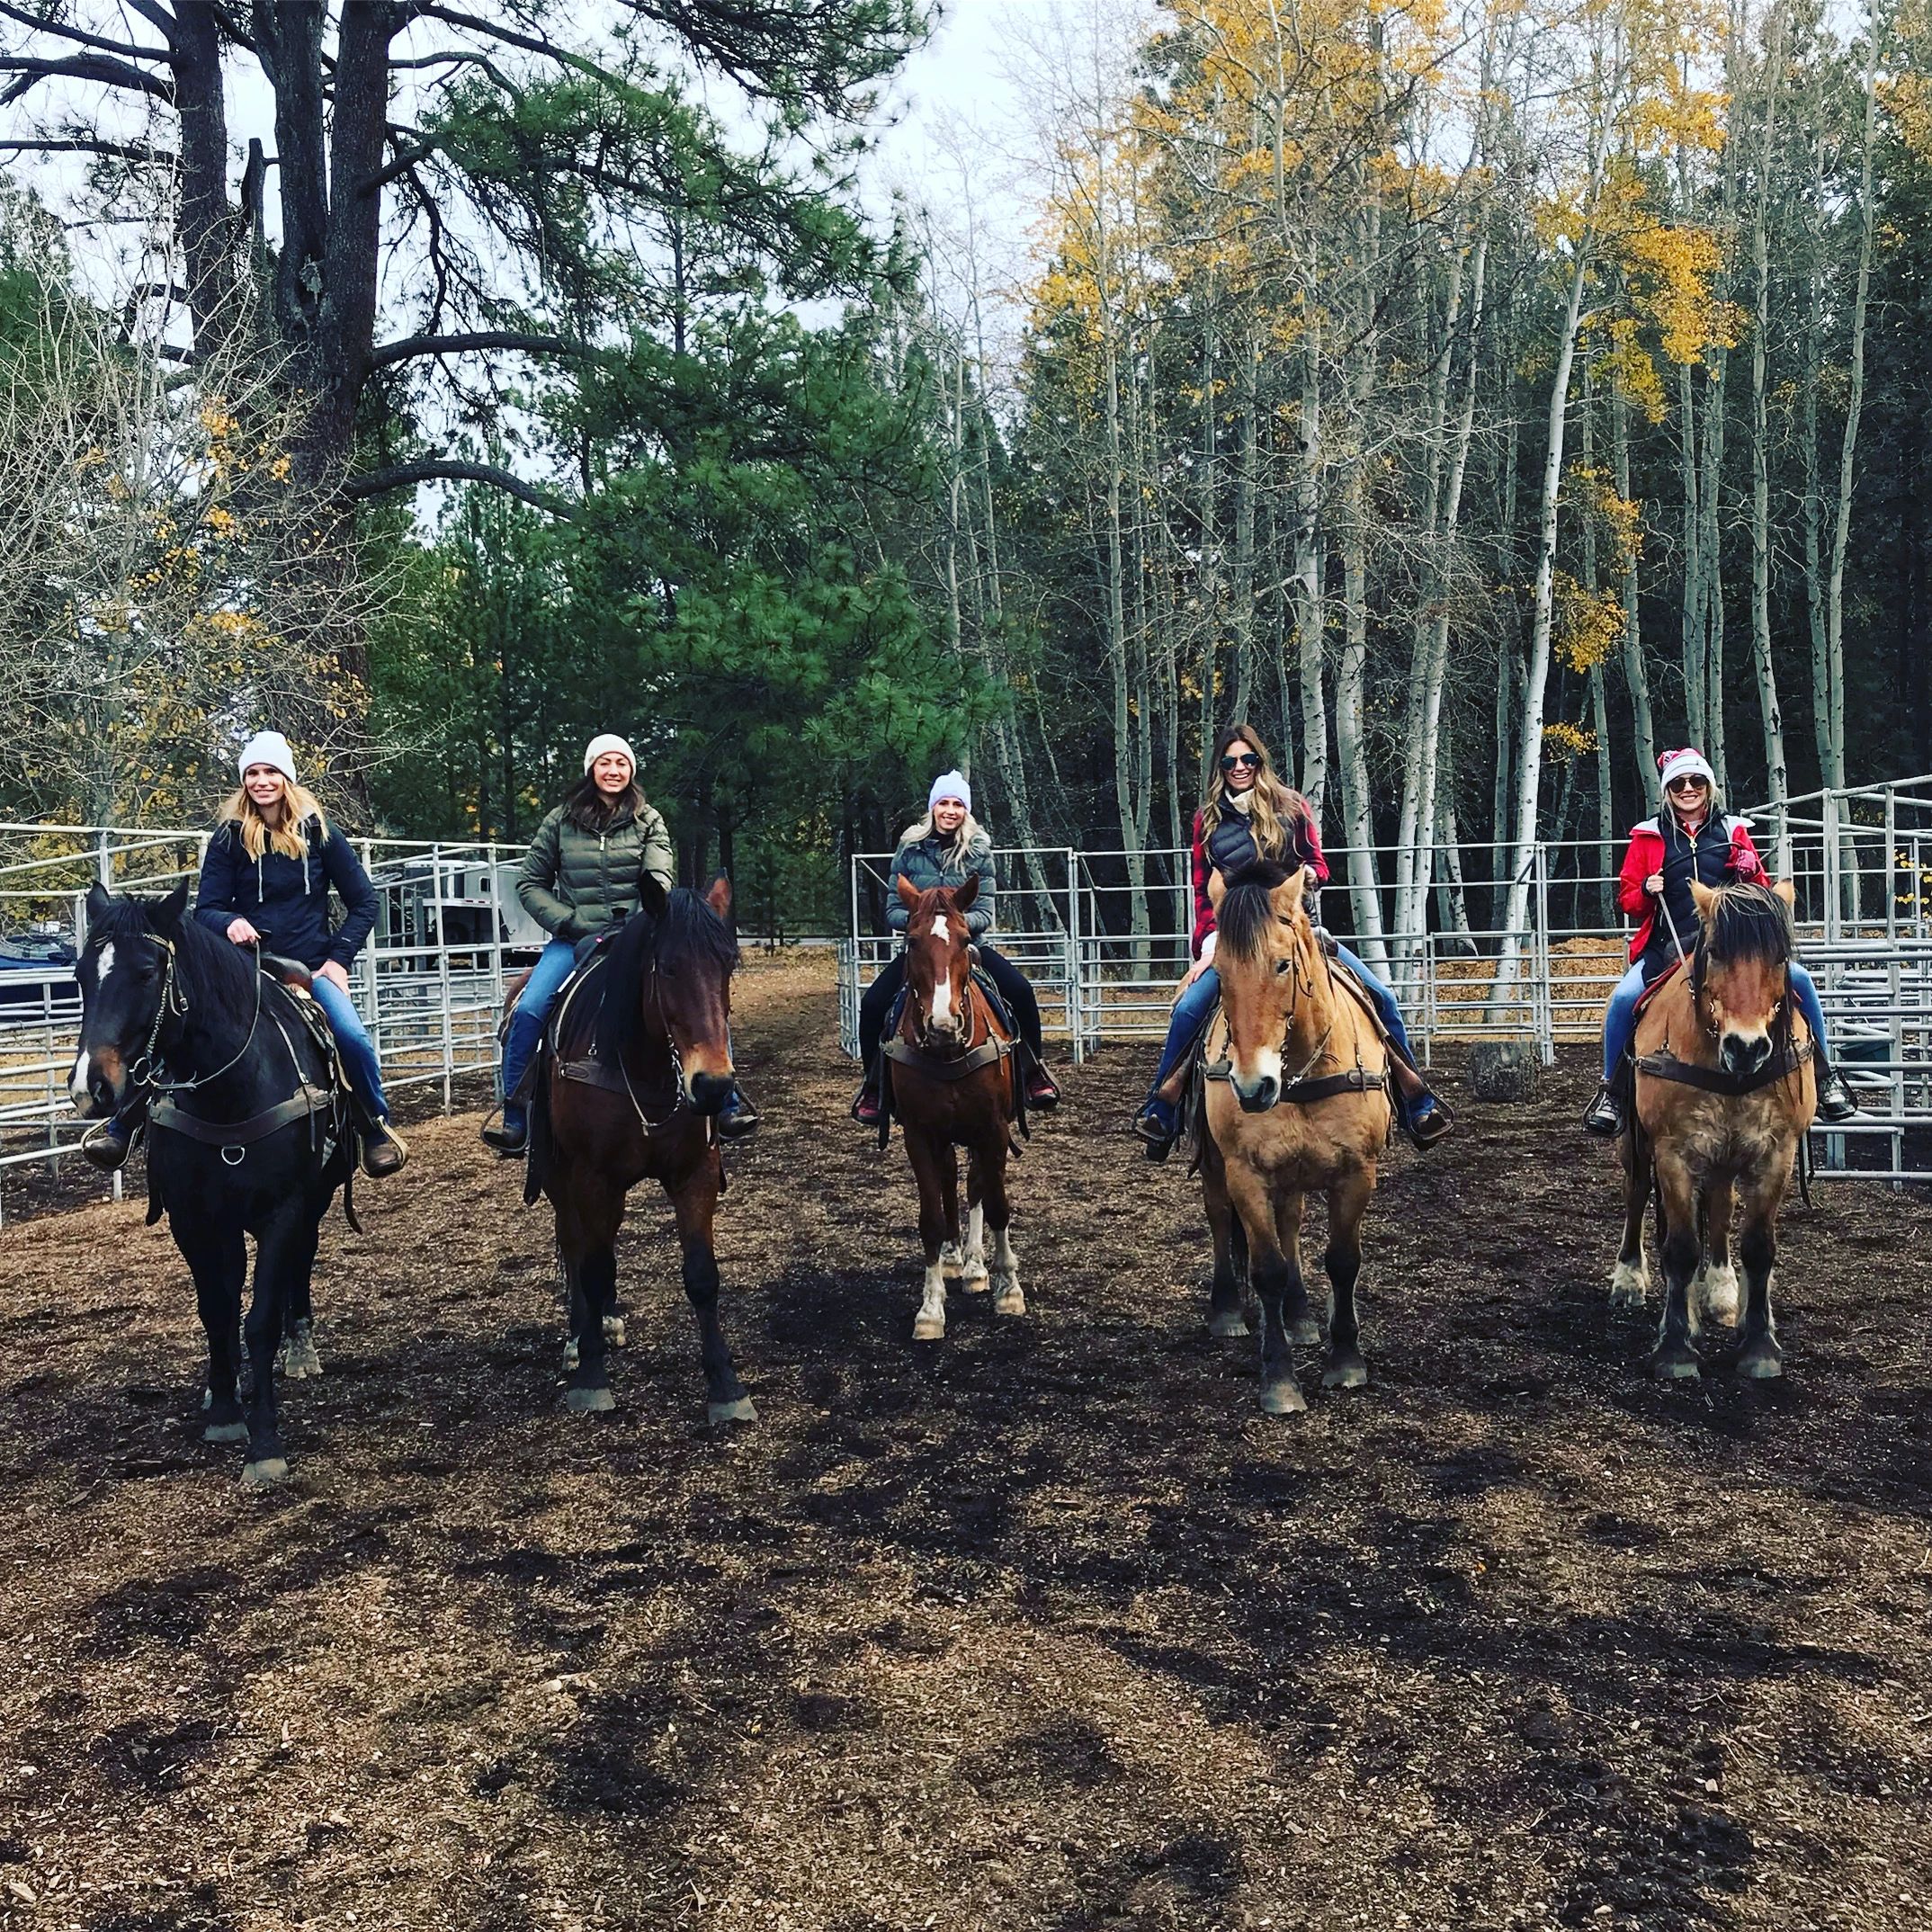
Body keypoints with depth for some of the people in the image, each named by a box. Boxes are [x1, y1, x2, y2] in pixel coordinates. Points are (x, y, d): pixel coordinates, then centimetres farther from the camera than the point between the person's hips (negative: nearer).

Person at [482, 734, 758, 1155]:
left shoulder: (648, 820, 8)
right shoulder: (561, 821, 7)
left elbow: (659, 877, -6)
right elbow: (531, 884, 8)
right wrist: (573, 923, -6)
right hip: (575, 938, 0)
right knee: (528, 1011, -23)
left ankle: (728, 1103, -9)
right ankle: (515, 1121, -11)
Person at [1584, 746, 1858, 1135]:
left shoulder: (1733, 831, 13)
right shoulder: (1648, 837, 10)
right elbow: (1626, 896, 11)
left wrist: (1752, 874, -7)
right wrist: (1645, 891, -11)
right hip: (1668, 948, -1)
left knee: (1797, 979, -20)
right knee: (1623, 998, -25)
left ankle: (1823, 1075, -2)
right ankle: (1612, 1091, -7)